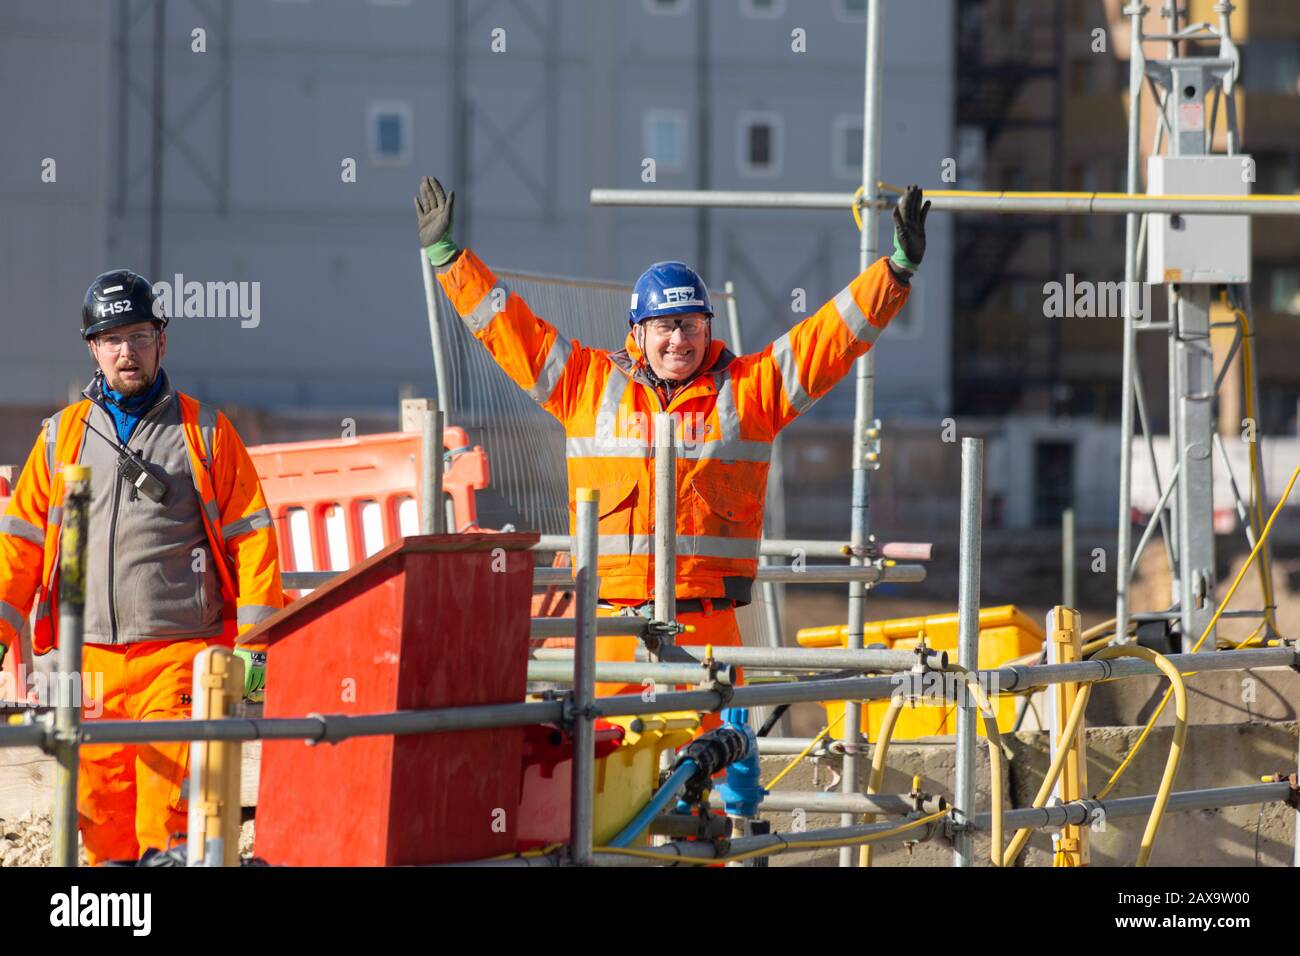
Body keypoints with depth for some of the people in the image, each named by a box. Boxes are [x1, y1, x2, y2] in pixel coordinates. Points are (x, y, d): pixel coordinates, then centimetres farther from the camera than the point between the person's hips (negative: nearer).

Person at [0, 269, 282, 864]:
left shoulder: (205, 433, 9)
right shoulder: (62, 437, 16)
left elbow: (251, 537, 6)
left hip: (182, 652, -3)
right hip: (92, 659, 3)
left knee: (170, 798, -15)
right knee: (98, 795, 0)